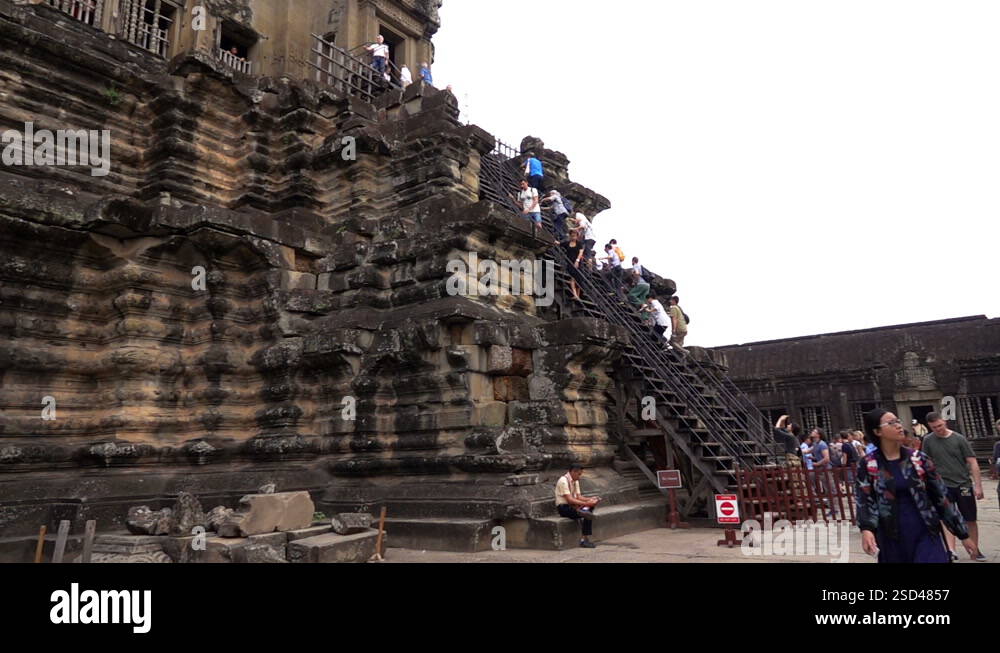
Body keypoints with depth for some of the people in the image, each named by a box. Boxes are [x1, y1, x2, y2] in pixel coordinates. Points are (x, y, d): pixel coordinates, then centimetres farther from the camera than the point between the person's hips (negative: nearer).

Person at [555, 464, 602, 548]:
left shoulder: (575, 481, 11)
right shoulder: (563, 481, -17)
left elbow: (578, 496, 10)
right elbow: (569, 499, -23)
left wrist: (590, 499, -9)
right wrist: (586, 503, -27)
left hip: (572, 505, 9)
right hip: (563, 507, -9)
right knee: (588, 515, -24)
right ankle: (584, 540, -18)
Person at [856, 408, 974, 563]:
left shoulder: (919, 459, 0)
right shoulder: (868, 465, -5)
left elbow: (941, 497, 5)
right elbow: (864, 501, -9)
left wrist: (963, 534, 8)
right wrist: (866, 529, -27)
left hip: (925, 535, 1)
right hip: (892, 540, -1)